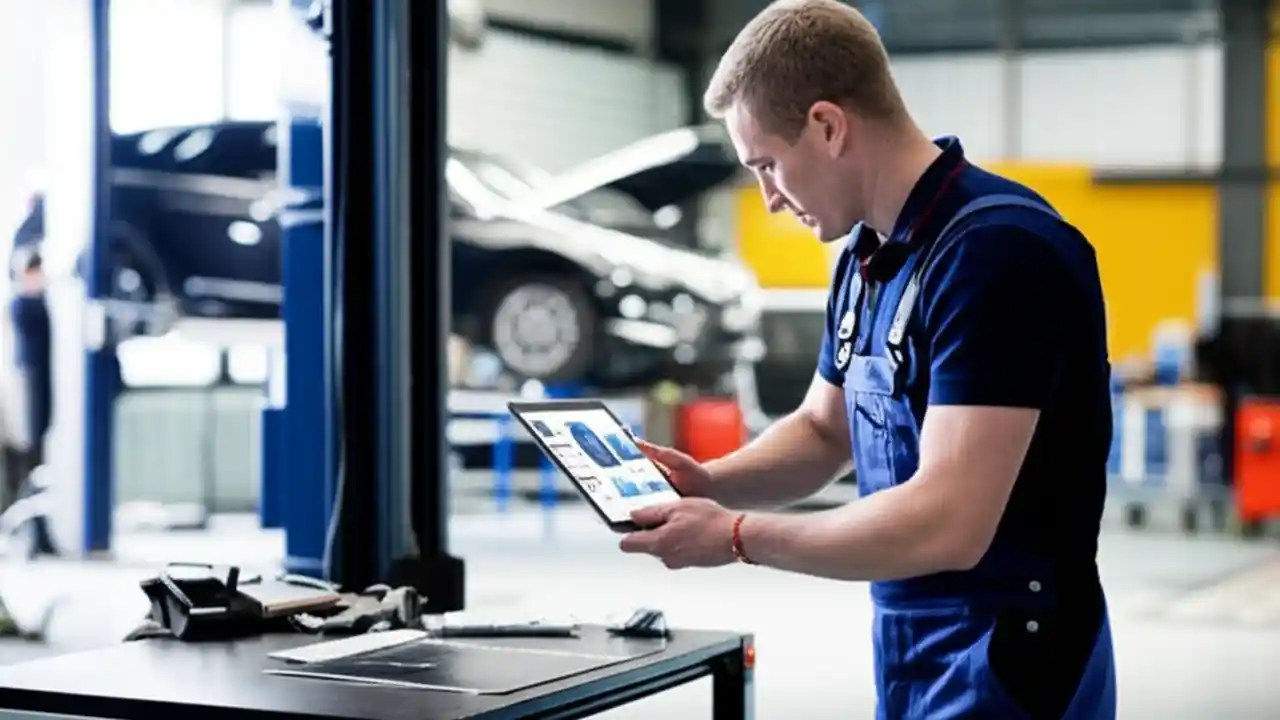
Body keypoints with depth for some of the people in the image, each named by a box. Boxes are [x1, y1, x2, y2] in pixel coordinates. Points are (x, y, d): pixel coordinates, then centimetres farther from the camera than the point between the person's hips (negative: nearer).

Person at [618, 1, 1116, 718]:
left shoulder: (998, 250, -22)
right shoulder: (866, 254, 6)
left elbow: (946, 524, -27)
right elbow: (822, 430, 19)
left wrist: (738, 536, -17)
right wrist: (710, 484, -1)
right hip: (910, 661, 8)